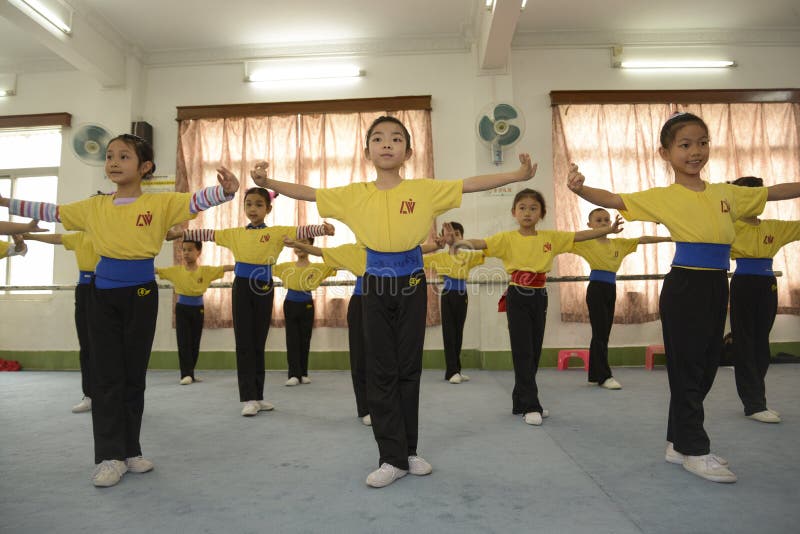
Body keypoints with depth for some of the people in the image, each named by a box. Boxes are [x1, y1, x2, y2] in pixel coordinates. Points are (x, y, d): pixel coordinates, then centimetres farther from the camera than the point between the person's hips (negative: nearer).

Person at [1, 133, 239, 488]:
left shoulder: (161, 203, -3)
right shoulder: (94, 207, 7)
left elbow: (197, 200, -15)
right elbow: (50, 212, 17)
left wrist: (226, 190, -34)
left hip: (141, 294, -2)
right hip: (103, 294, 2)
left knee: (134, 375, 8)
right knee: (106, 375, 2)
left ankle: (130, 450, 21)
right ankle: (109, 456, 9)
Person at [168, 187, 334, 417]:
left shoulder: (277, 232, 1)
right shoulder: (235, 233, 9)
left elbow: (300, 231, -12)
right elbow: (207, 234, 15)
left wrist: (323, 229, -28)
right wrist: (180, 234, 12)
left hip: (263, 288, -1)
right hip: (242, 287, 1)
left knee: (259, 344, 9)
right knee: (244, 343, -1)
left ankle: (257, 396, 19)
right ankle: (248, 398, 3)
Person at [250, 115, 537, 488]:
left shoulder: (425, 190, -1)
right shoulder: (355, 194, 2)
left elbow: (471, 184, -1)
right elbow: (309, 193, 3)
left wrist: (518, 175, -6)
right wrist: (267, 183, -8)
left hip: (412, 285, 0)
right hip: (376, 286, 1)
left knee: (409, 369, 9)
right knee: (381, 372, 2)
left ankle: (408, 450, 24)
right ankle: (393, 457, 13)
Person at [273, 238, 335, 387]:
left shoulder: (317, 267, -4)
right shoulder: (286, 266, 1)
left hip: (306, 306, 0)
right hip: (290, 305, 1)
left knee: (305, 340, 7)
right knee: (292, 340, -2)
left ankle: (303, 374, 16)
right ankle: (294, 374, -1)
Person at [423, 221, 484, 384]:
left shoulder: (468, 256, 5)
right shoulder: (440, 257, 2)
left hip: (462, 296, 2)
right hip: (447, 295, -2)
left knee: (458, 333, 10)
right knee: (449, 333, -2)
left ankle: (456, 370, 19)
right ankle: (451, 371, 1)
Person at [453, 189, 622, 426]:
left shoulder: (551, 237, 6)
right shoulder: (507, 238, -5)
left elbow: (580, 235, 6)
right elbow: (482, 243, -20)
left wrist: (608, 229, -1)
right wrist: (465, 242, -40)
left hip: (539, 297, 5)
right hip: (517, 297, -4)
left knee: (534, 351, 11)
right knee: (523, 351, -4)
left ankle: (520, 402, 24)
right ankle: (530, 406, 4)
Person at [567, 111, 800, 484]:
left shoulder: (726, 193, 11)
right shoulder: (663, 197, -6)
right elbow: (614, 201, -17)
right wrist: (580, 189, -34)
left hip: (717, 287, 7)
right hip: (685, 288, -6)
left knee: (705, 368, 13)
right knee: (687, 369, 1)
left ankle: (679, 441, 28)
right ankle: (693, 450, 15)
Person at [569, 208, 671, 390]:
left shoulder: (619, 243, 12)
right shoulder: (586, 242, -3)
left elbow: (642, 240, 9)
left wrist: (669, 238, 5)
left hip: (611, 289, 6)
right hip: (596, 289, -6)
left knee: (603, 334, 10)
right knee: (600, 333, -5)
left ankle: (595, 374, 18)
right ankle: (604, 376, 0)